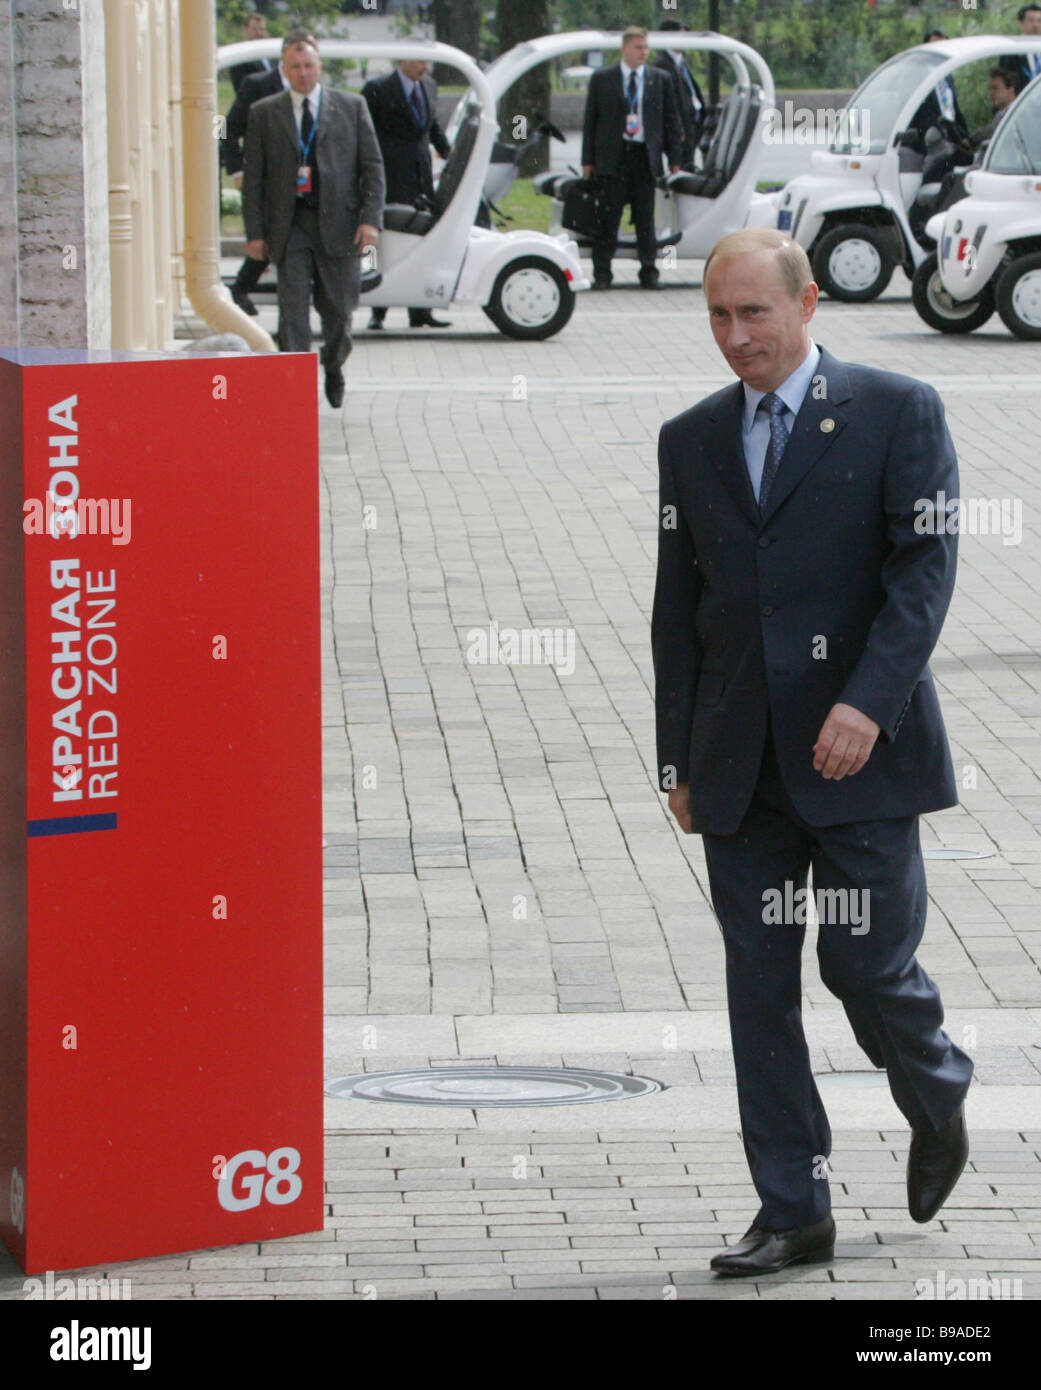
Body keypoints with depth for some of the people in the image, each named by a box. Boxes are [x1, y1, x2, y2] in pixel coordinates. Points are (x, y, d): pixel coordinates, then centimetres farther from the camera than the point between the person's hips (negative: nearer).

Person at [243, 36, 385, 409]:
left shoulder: (351, 107, 7)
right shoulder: (264, 113, 7)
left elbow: (372, 166, 5)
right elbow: (253, 177, 6)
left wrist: (371, 219, -7)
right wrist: (255, 232, -2)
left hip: (339, 223, 0)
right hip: (290, 225, 0)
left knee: (338, 309, 8)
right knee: (292, 309, -9)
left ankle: (333, 368, 35)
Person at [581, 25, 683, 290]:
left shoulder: (660, 80, 9)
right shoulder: (602, 79, 6)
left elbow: (671, 120, 10)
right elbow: (590, 120, 6)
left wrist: (674, 158, 4)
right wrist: (588, 160, 1)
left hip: (645, 156, 1)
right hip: (612, 156, -1)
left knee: (646, 218, 4)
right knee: (608, 217, 0)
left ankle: (649, 272, 10)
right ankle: (602, 274, 6)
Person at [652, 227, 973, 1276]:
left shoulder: (897, 411, -1)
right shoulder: (691, 440, 12)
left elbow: (925, 566, -9)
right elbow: (677, 607, 14)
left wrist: (868, 703, -20)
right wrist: (677, 756, 10)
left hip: (859, 749, -4)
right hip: (740, 763, 4)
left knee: (866, 963, -4)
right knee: (758, 983, 3)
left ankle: (938, 1102, 28)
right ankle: (792, 1211, 10)